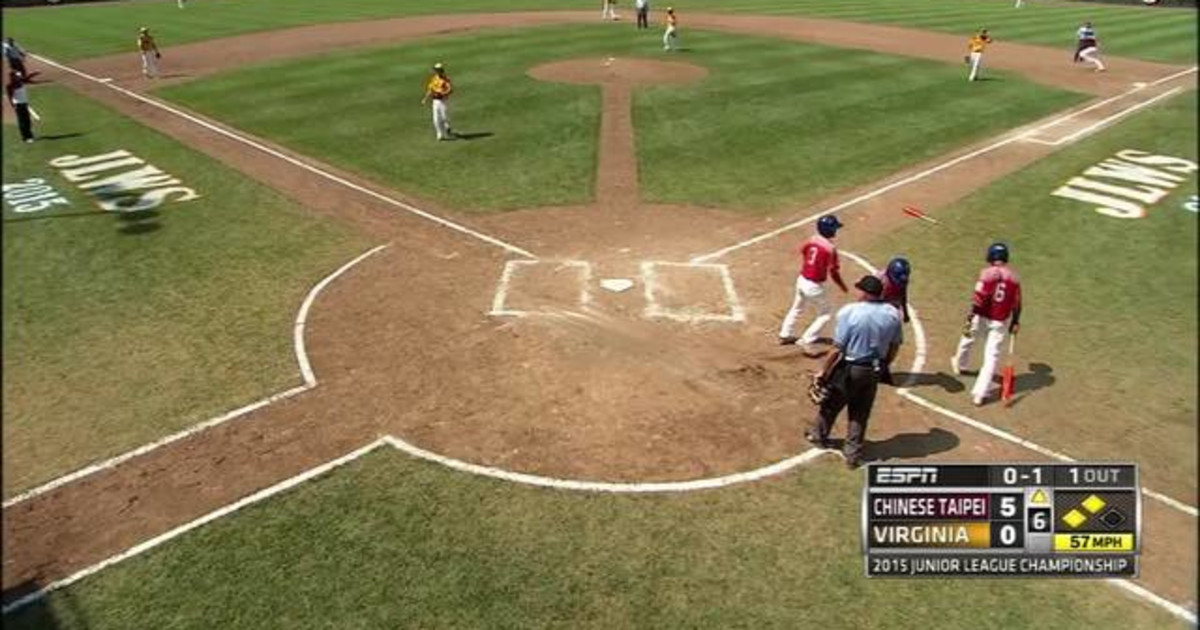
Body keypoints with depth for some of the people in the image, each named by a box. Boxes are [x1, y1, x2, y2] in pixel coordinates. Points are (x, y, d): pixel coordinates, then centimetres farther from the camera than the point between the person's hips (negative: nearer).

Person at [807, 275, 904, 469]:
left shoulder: (849, 312, -21)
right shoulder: (893, 314, -6)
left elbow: (837, 348, -19)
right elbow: (894, 347, 4)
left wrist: (823, 372, -8)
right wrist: (883, 367, 20)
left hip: (849, 369, -4)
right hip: (874, 371, 4)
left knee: (831, 404, 20)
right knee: (860, 412, 17)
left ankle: (819, 435, 41)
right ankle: (853, 454, 25)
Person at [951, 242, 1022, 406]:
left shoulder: (987, 273, -13)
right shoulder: (1014, 277, -1)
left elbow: (978, 299, -19)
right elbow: (1017, 304, 3)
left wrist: (969, 319, -19)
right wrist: (1015, 322, 13)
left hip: (982, 316, -2)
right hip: (1001, 321, 2)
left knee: (968, 336, 28)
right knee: (992, 355, 3)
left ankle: (959, 364, 51)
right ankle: (980, 393, -1)